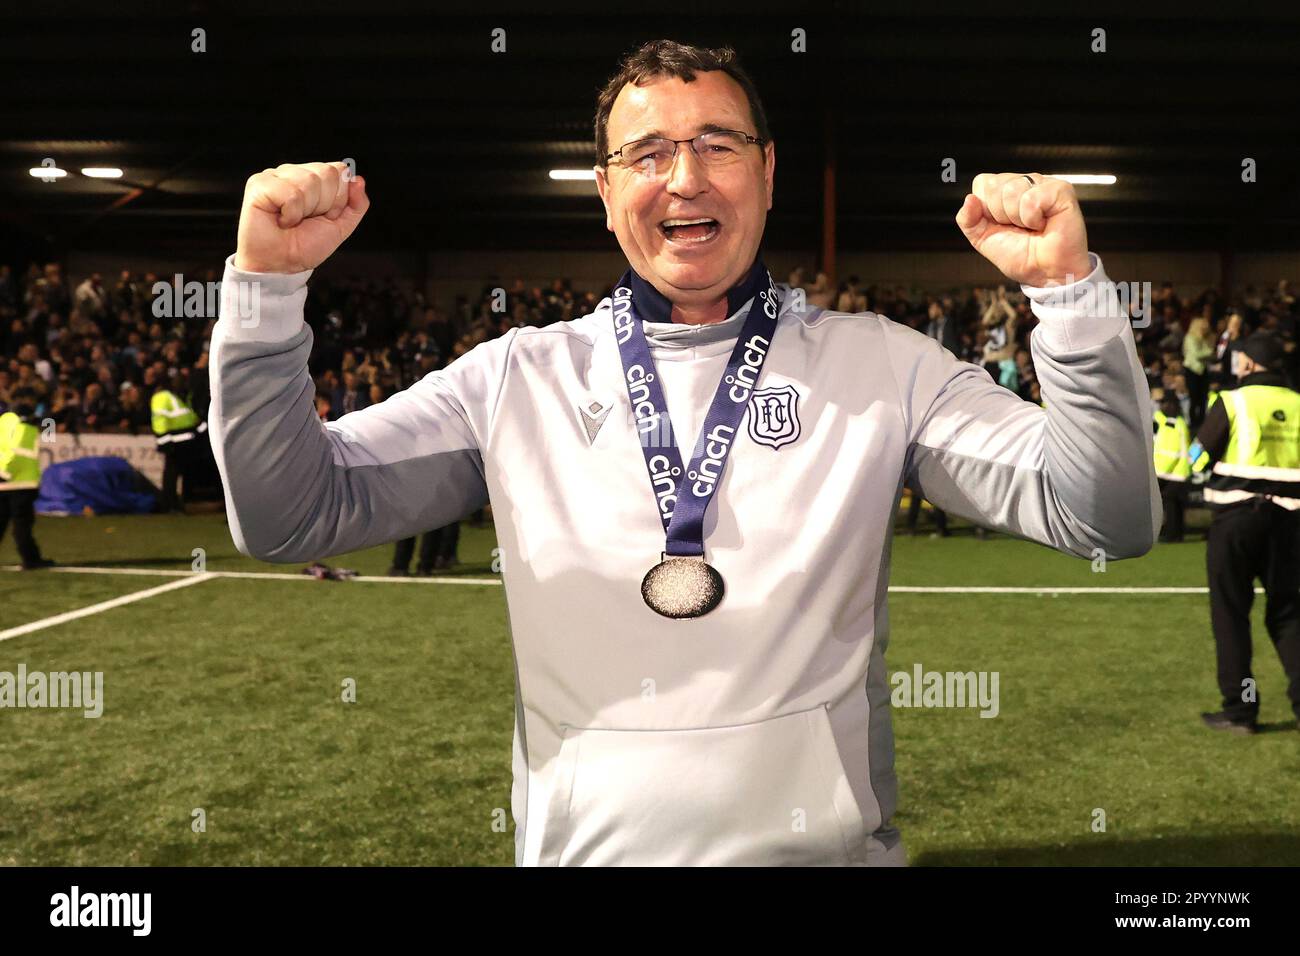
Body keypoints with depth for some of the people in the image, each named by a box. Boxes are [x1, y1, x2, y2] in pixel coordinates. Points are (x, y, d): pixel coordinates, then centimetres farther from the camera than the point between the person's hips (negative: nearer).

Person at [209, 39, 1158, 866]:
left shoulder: (882, 367, -5)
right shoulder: (515, 378, -3)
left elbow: (1108, 519, -11)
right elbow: (286, 515, -5)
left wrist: (1069, 287, -24)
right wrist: (268, 284, -17)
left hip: (826, 842, 0)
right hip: (579, 843, 1)